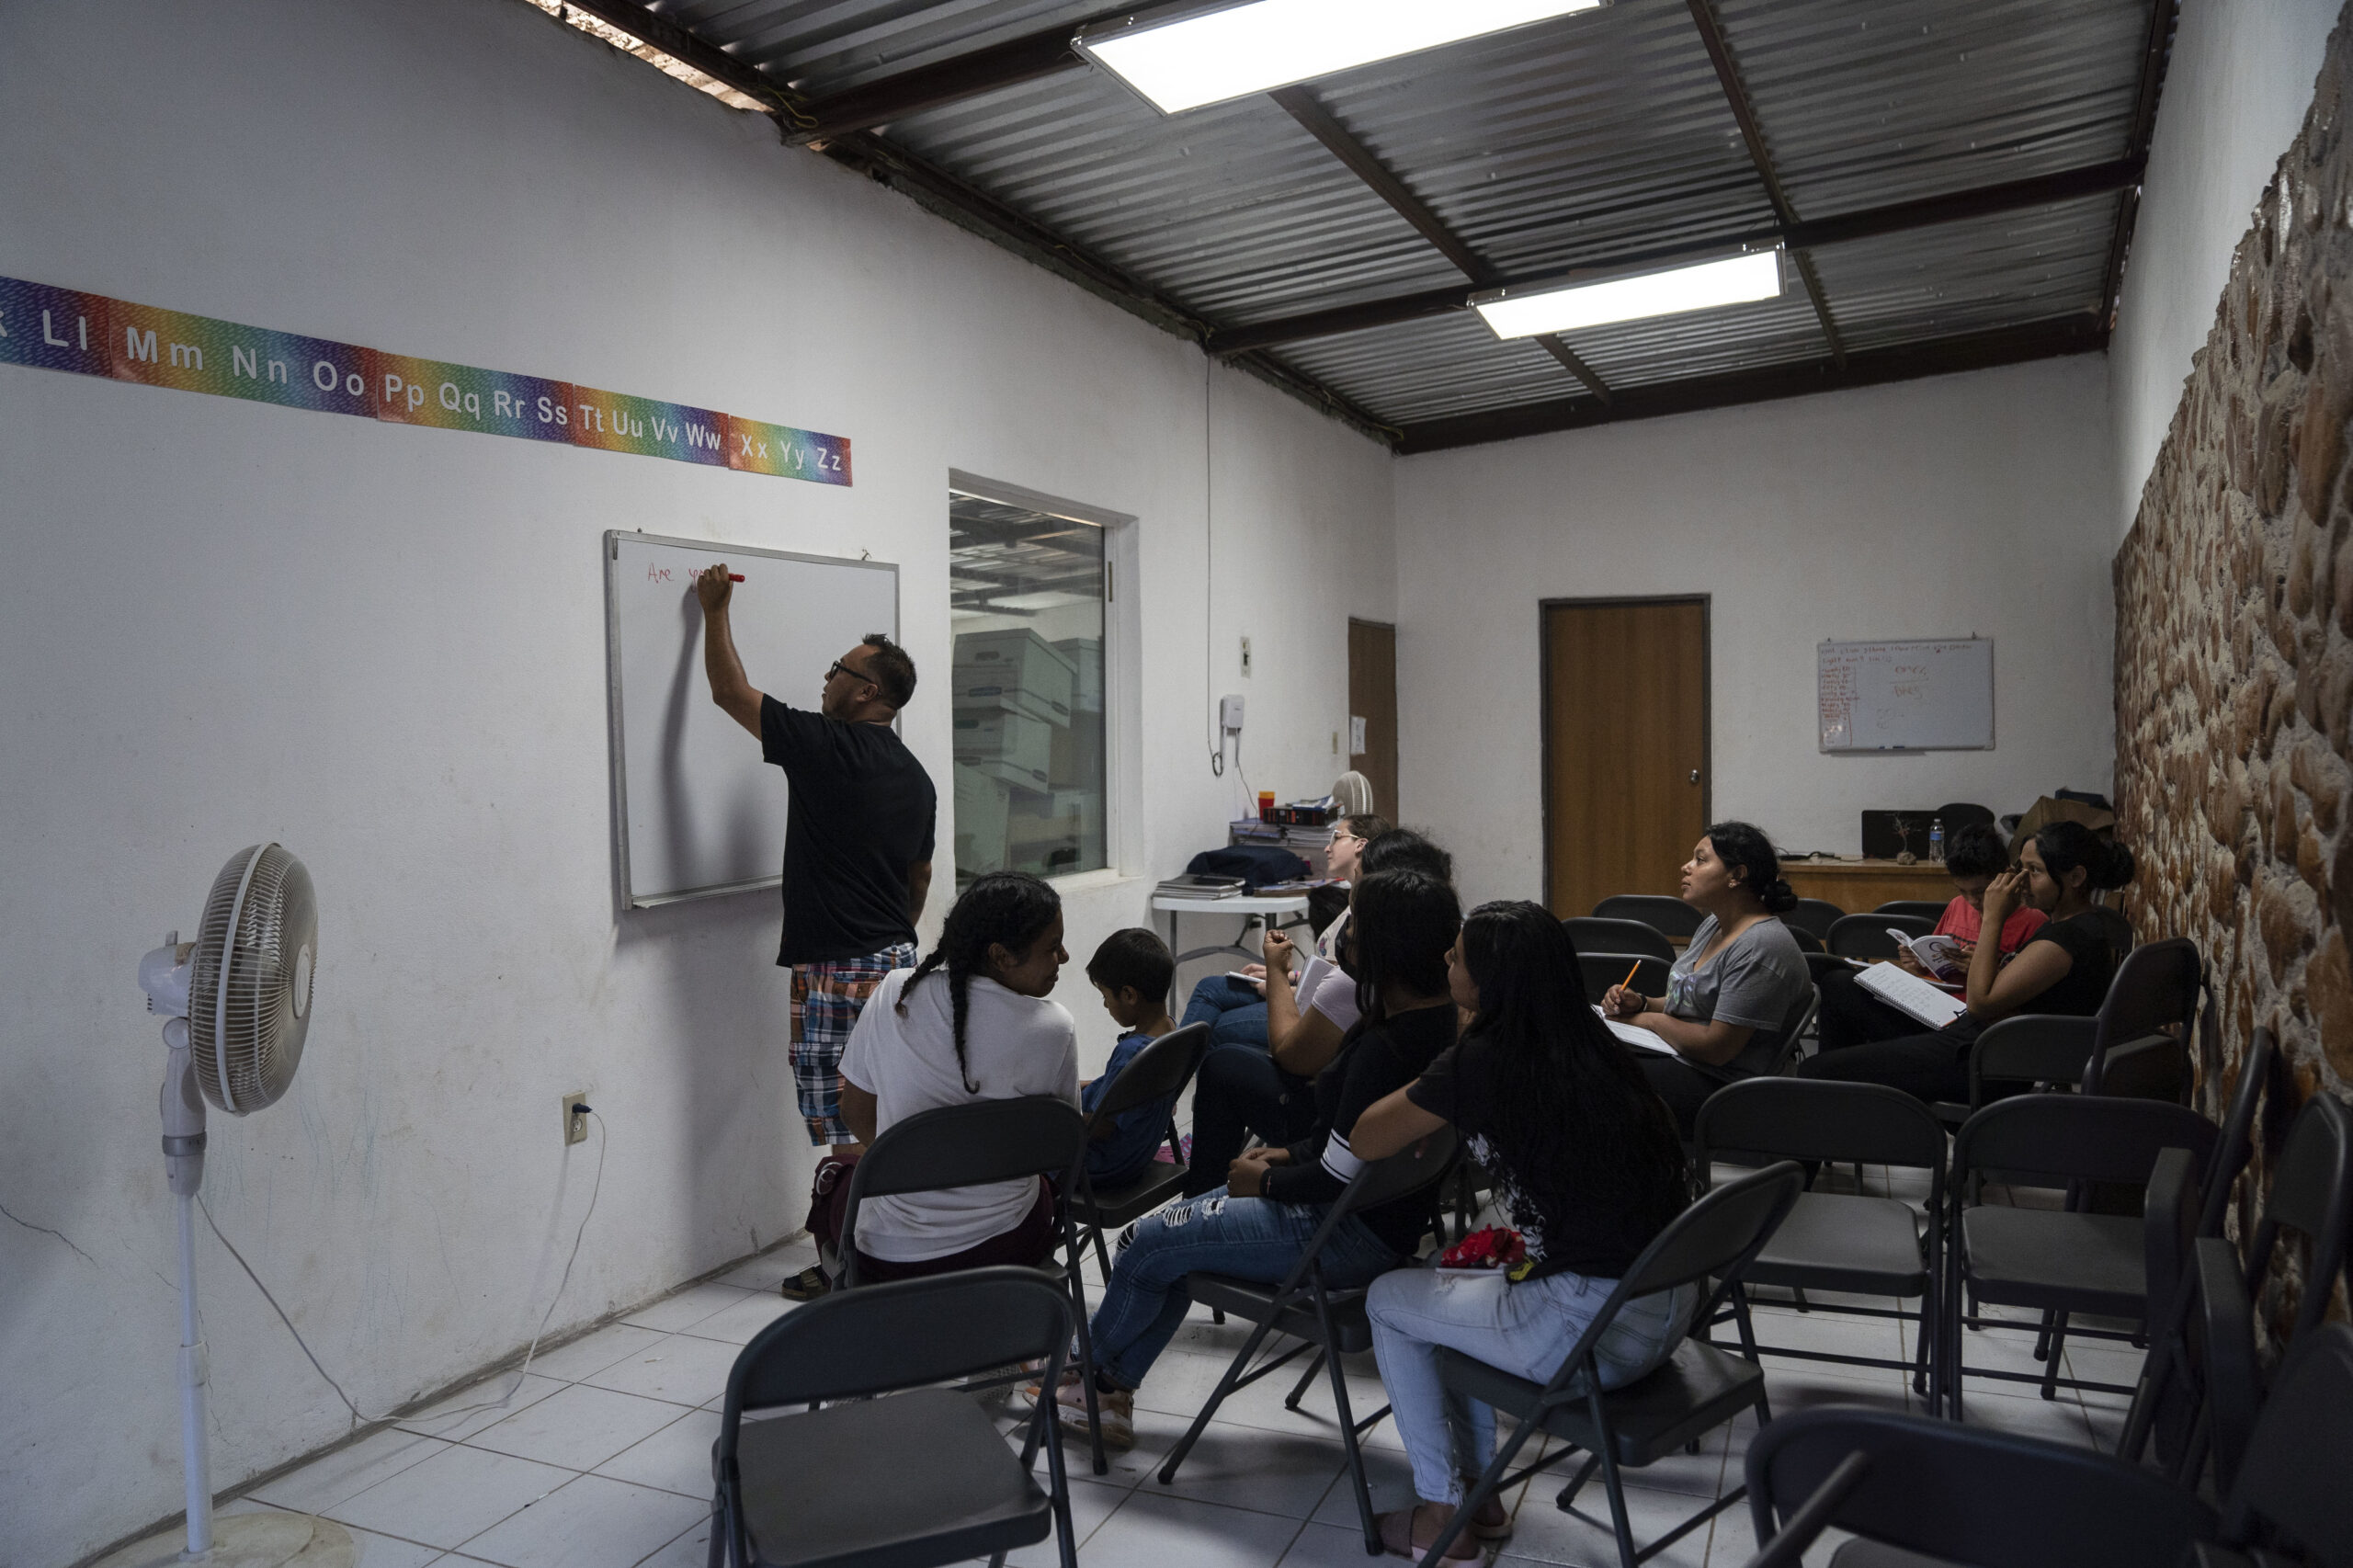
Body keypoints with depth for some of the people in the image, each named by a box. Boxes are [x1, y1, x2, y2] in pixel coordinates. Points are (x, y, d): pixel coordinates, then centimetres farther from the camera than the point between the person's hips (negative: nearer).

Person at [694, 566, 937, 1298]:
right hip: (895, 958, 8)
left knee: (844, 1125, 0)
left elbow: (730, 691, -6)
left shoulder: (825, 745, -13)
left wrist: (715, 610, 6)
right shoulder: (914, 774, 10)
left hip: (835, 969, -8)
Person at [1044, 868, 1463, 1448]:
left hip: (1354, 1237, -10)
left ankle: (1086, 1370, 28)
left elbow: (1338, 1177, -25)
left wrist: (1267, 1180, -8)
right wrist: (1292, 1154, 8)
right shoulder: (1442, 1016, 2)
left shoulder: (1387, 1047, -29)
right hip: (1387, 1211, 10)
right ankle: (1111, 1393, 24)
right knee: (1176, 1225, 16)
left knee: (1147, 1243, 0)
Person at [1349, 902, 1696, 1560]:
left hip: (1598, 1332, -7)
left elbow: (1364, 1141, -5)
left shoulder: (1482, 1062, -16)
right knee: (1456, 1294, 28)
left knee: (1389, 1301, 16)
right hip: (1673, 1307, 8)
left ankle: (1442, 1514, 24)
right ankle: (1480, 1496, 34)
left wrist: (1423, 1091, 10)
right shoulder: (1595, 1047, 4)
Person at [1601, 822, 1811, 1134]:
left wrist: (1650, 1019, -8)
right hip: (1677, 1058, 10)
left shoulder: (1761, 948, -20)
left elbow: (1717, 1048, -22)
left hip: (1718, 1084, -10)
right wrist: (1641, 1003, 2)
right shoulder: (1714, 924, 12)